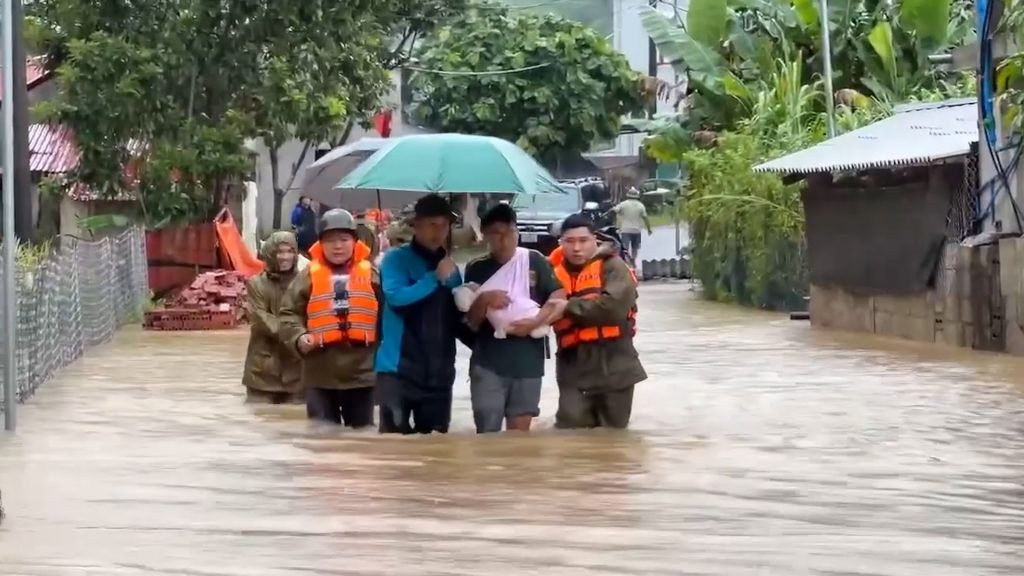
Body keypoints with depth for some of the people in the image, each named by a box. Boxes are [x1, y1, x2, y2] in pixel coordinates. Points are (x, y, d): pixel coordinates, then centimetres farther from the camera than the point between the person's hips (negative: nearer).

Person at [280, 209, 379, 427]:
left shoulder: (371, 273, 0)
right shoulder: (310, 274, 0)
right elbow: (290, 312, 3)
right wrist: (298, 336, -12)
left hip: (362, 372, 0)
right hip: (320, 373, 0)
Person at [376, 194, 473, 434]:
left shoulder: (450, 267, 14)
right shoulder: (396, 258, -2)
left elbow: (455, 319, 16)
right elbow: (396, 296, -20)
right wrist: (434, 278, -25)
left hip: (439, 373, 5)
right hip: (399, 369, -5)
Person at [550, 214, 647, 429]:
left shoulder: (612, 266, -3)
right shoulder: (556, 274, 10)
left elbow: (614, 305, -19)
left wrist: (570, 307, -16)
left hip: (613, 367, -3)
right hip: (575, 369, 3)